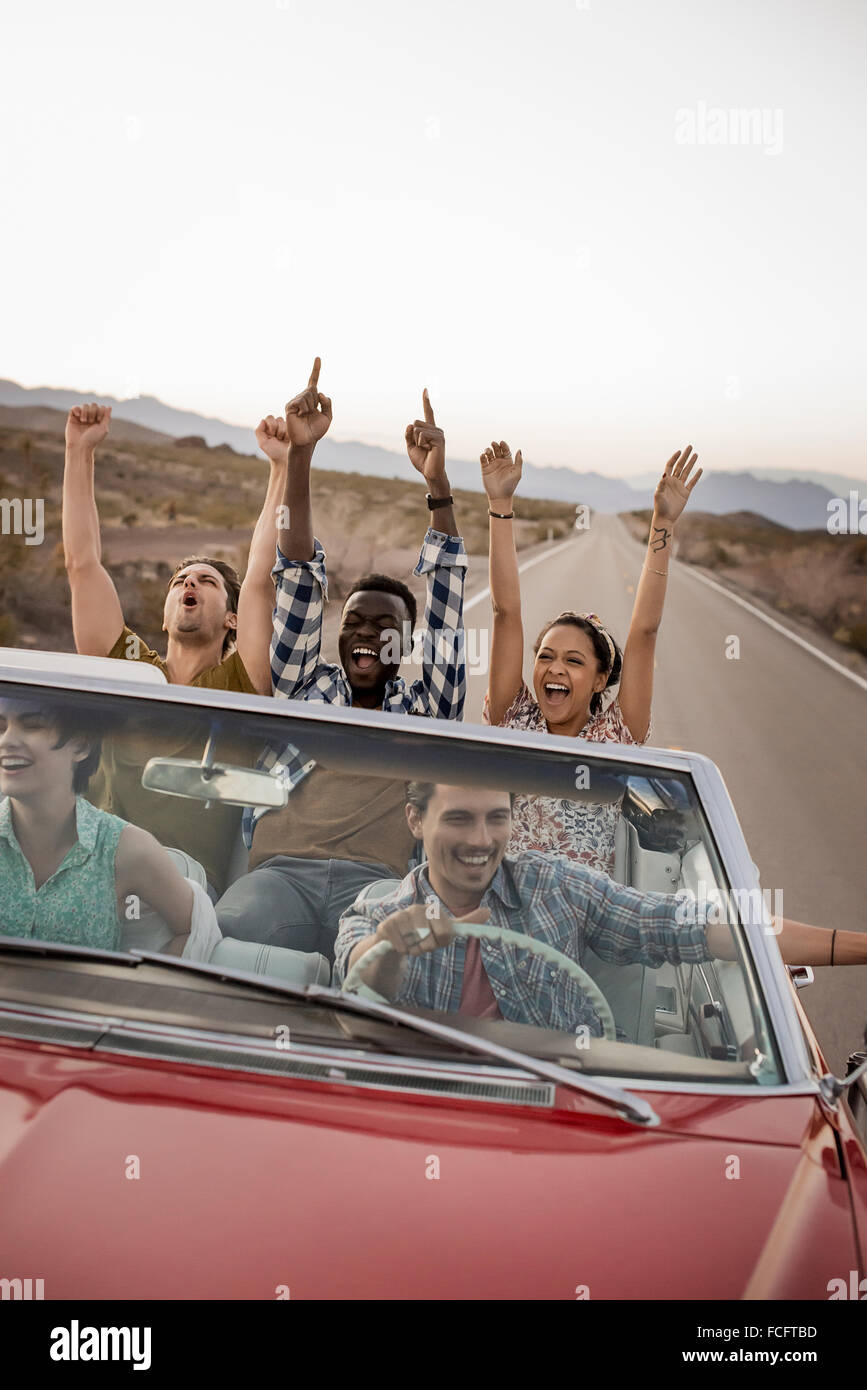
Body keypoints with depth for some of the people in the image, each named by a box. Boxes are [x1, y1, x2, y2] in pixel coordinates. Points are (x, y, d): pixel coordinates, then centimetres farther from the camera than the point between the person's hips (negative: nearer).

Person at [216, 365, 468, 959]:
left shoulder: (425, 708, 26)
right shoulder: (305, 688, 28)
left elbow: (446, 607, 20)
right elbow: (301, 583, 20)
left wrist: (438, 485, 13)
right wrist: (299, 458, 14)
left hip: (377, 882, 0)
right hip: (281, 872, 1)